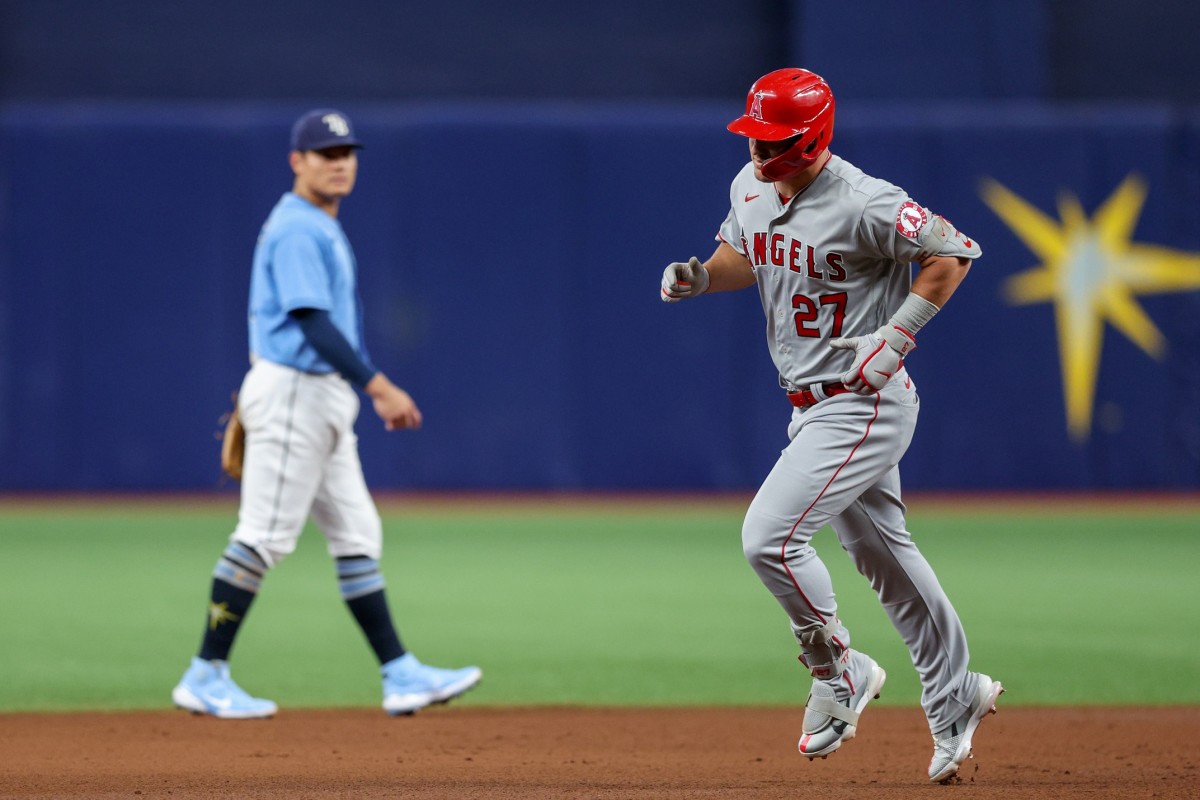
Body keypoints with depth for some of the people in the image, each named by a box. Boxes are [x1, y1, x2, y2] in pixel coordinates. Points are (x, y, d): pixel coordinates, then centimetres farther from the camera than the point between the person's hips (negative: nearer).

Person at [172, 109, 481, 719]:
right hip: (293, 393, -10)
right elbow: (313, 321, -24)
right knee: (262, 537, -7)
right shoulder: (297, 229, -14)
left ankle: (400, 675, 7)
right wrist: (380, 387, -27)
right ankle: (205, 678, -2)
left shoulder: (318, 229, 18)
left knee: (357, 536, 7)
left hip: (323, 399, 10)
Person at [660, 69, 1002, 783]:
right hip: (813, 405, 9)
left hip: (867, 404, -9)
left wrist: (897, 334, -23)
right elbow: (744, 255, 20)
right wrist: (700, 276, -2)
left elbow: (953, 252, -17)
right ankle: (956, 699, 32)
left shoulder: (862, 204, -23)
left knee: (770, 535, -17)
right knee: (884, 555, 18)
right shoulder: (751, 188, 2)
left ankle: (841, 672, 3)